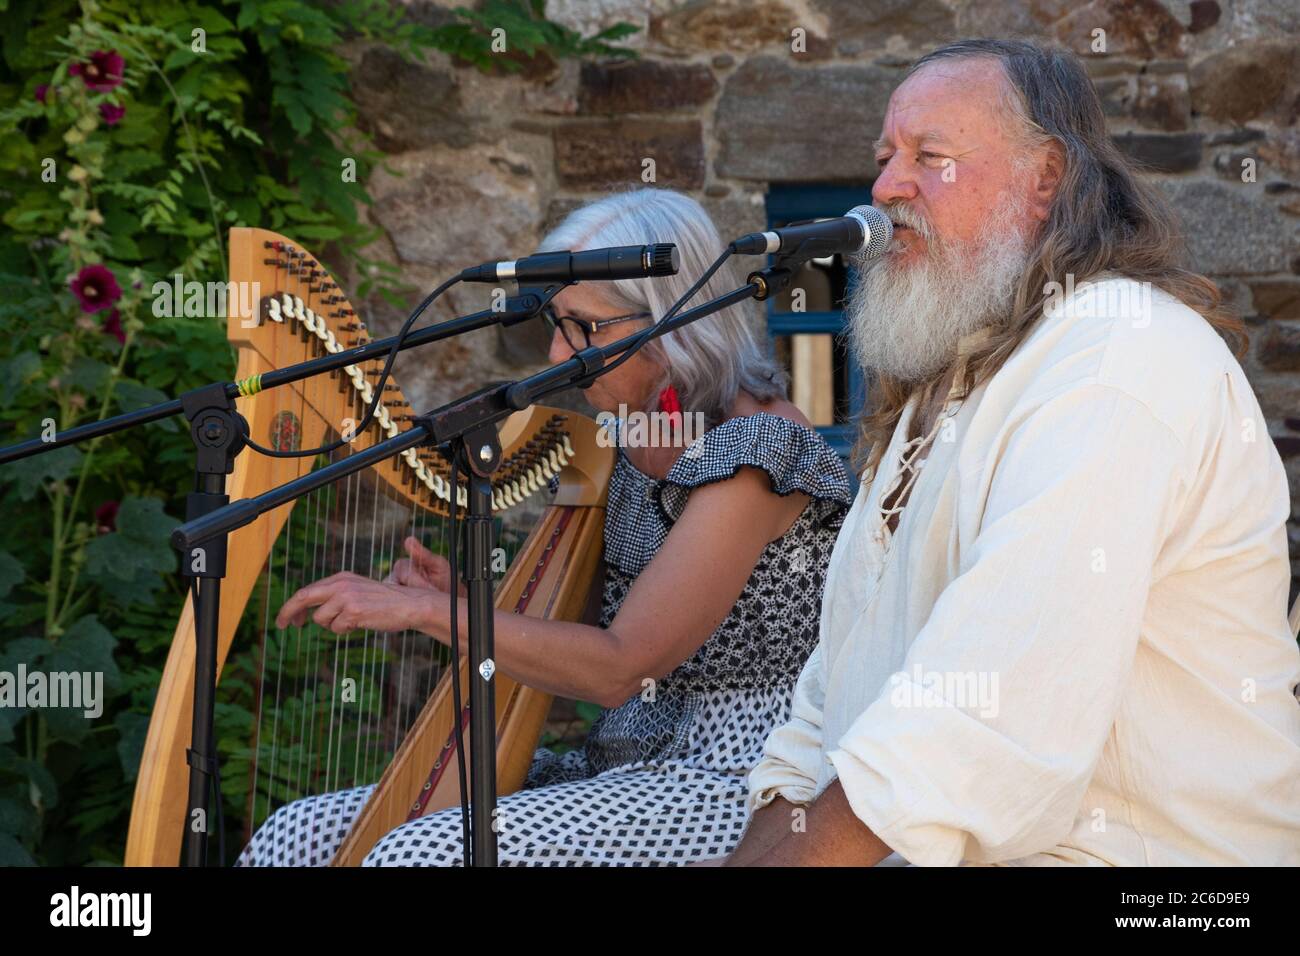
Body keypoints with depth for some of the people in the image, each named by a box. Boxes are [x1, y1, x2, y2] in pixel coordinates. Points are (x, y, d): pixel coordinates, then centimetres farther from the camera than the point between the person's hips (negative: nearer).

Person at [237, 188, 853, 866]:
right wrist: (461, 599, -2)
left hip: (727, 783, -8)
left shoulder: (757, 448, -16)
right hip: (615, 769, 8)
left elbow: (618, 668, -19)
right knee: (299, 835, -3)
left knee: (416, 854, -26)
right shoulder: (623, 442, 10)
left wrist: (424, 611, -17)